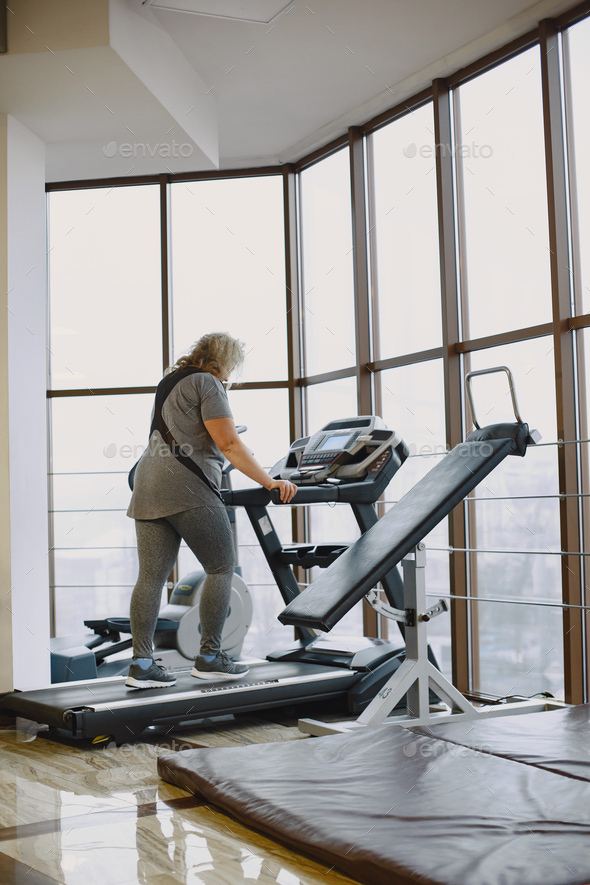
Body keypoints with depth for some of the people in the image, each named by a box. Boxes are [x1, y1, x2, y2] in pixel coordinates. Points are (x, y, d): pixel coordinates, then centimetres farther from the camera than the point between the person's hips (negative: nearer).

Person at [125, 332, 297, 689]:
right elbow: (229, 444, -11)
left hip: (149, 486, 9)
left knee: (152, 576, 5)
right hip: (187, 488, -9)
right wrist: (270, 482, -12)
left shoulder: (170, 382, 25)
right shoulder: (207, 383, -2)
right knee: (222, 567, 2)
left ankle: (142, 664, 3)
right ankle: (210, 656, 3)